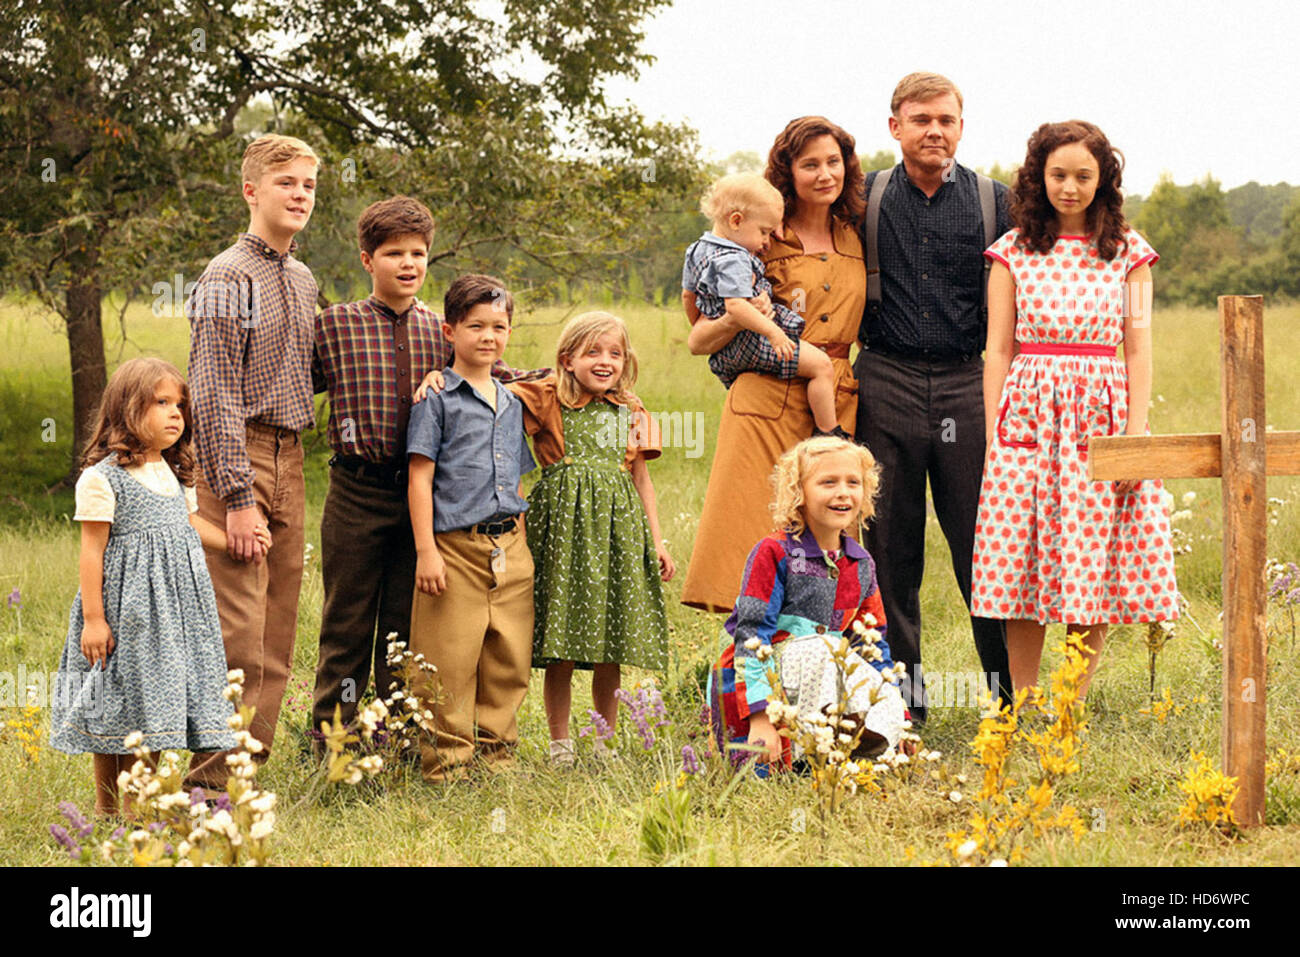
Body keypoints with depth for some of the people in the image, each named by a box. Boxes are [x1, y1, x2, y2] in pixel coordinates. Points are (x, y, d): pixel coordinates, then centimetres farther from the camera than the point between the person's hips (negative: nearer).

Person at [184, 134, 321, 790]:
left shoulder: (302, 279, 16)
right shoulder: (227, 278, -8)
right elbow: (215, 395, -13)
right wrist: (238, 497, -18)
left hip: (288, 460, 8)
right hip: (237, 457, -8)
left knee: (276, 635, 8)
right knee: (236, 636, -11)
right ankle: (209, 779, -6)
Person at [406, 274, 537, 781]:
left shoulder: (512, 404, 17)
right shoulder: (437, 398, -2)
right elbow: (419, 477, -5)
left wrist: (519, 544, 16)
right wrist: (426, 551, -11)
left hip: (509, 548, 6)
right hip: (455, 548, -6)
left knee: (508, 662, 7)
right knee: (450, 663, -5)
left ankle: (496, 754, 18)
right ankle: (447, 759, 2)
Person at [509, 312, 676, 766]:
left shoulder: (630, 414, 12)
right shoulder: (547, 401, 1)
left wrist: (657, 541, 17)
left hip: (617, 525, 3)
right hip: (563, 521, -3)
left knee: (610, 652, 5)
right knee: (560, 649, -3)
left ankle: (606, 741, 19)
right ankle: (560, 742, 10)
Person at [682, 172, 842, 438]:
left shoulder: (698, 250, 11)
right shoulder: (733, 260, -21)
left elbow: (688, 295, 23)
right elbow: (736, 306, -32)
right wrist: (773, 332, -31)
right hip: (749, 344, -11)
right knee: (822, 365, -12)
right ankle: (828, 433, -10)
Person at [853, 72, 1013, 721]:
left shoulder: (993, 203, 6)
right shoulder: (866, 199, 8)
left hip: (965, 382, -1)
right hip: (885, 382, 1)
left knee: (981, 544, -2)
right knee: (889, 547, 4)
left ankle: (1010, 690, 6)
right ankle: (901, 689, 13)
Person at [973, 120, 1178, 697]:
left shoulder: (1128, 254, 8)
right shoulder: (1013, 253, 7)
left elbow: (1139, 349, 6)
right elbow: (998, 352, 6)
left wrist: (1136, 435, -4)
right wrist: (992, 441, 0)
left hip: (1102, 412, 0)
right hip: (1029, 412, 0)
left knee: (1095, 568, -2)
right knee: (1023, 569, -3)